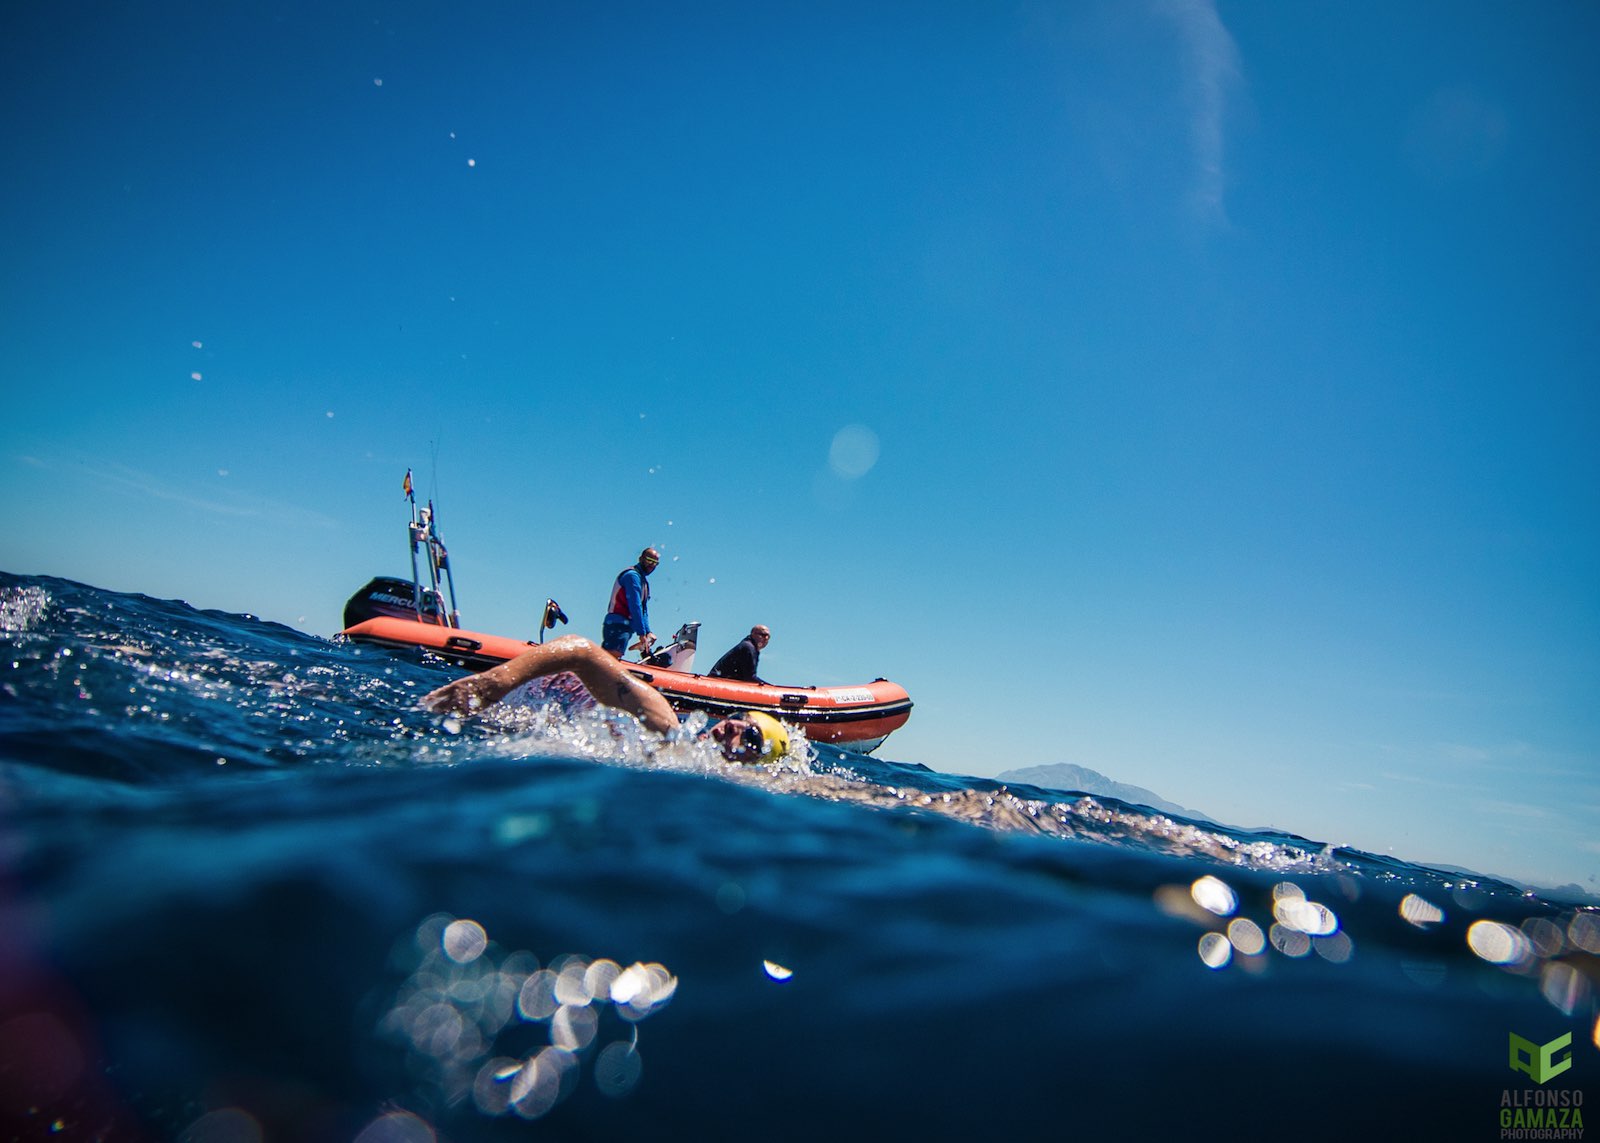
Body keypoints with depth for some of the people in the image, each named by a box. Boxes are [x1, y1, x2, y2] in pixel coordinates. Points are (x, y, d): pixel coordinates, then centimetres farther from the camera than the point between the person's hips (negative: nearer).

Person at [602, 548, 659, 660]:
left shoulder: (644, 580, 25)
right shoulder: (632, 575, -7)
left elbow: (643, 609, 25)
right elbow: (635, 606, -15)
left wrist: (648, 632, 14)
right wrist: (642, 634, -18)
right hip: (618, 625, -10)